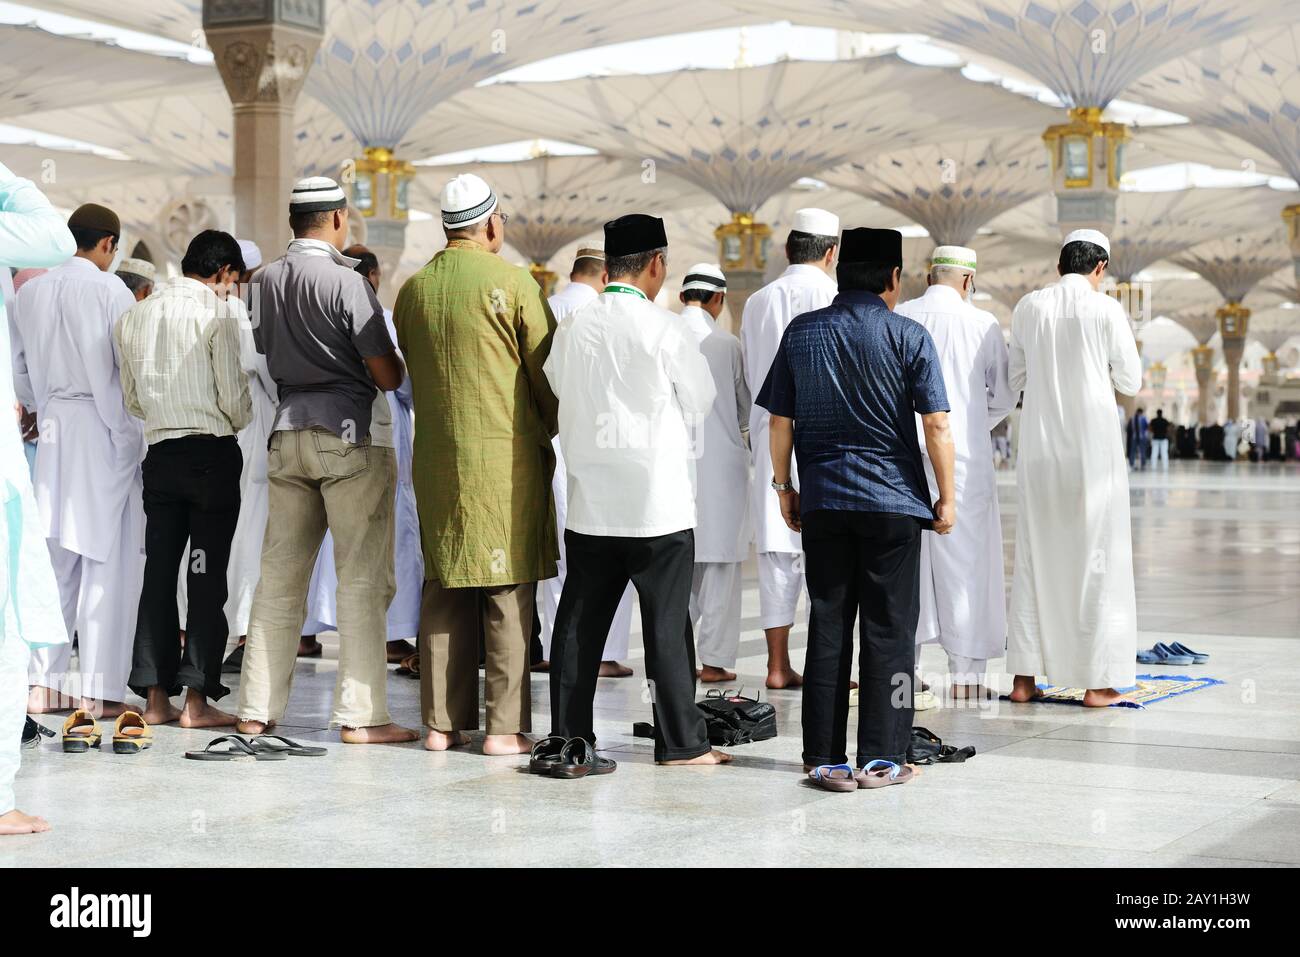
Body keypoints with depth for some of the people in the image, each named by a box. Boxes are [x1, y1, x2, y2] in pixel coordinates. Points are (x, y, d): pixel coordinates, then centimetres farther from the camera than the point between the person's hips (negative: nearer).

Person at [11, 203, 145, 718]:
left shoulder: (29, 294, 9)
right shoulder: (111, 291, -9)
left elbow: (18, 372, 14)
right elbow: (129, 371, -13)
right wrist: (132, 439, -7)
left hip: (53, 430, 6)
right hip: (104, 430, -6)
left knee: (53, 559, 12)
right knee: (108, 562, -1)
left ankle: (44, 685, 13)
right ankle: (98, 690, -1)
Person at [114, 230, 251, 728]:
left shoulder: (135, 316, 11)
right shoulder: (218, 313, -8)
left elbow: (132, 398, 15)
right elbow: (235, 396, -10)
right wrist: (237, 422, 10)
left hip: (160, 454, 5)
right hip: (213, 453, -5)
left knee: (159, 572, 8)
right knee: (206, 575, -2)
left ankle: (156, 696, 10)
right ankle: (196, 699, -2)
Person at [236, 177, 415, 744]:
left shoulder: (266, 280, 8)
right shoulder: (345, 282, -11)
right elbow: (388, 377, -10)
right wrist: (397, 361, 10)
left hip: (287, 434, 6)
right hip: (348, 436, -6)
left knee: (280, 575, 10)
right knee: (362, 578, -1)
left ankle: (258, 708, 13)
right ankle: (360, 715, -1)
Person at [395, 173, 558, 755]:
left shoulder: (413, 289, 7)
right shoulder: (511, 282, -8)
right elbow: (546, 370, -4)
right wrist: (556, 434, 12)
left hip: (436, 458, 5)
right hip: (506, 454, -5)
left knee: (444, 590, 10)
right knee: (509, 593, 0)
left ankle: (442, 722, 12)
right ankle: (506, 726, 1)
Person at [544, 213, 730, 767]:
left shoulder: (572, 330, 1)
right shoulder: (664, 329, -11)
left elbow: (561, 397, 11)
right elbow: (702, 404, 0)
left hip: (590, 503, 4)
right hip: (657, 501, -4)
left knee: (580, 621, 10)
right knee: (667, 624, 2)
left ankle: (569, 735, 16)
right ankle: (681, 742, 7)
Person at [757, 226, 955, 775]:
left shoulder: (802, 332, 4)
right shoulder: (908, 336, -5)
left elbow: (780, 421, 5)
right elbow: (936, 425, -9)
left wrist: (784, 486, 16)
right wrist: (947, 497, 0)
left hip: (822, 501, 3)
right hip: (893, 502, -3)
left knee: (827, 626, 9)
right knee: (889, 631, 4)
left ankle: (822, 753, 12)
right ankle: (881, 755, 5)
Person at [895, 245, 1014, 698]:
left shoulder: (897, 319, 1)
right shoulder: (982, 324, -3)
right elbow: (1005, 395, 5)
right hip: (963, 454, -2)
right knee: (966, 562, 3)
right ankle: (966, 672, 4)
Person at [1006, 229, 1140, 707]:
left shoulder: (1028, 307, 2)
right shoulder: (1105, 310, -7)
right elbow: (1130, 382, 0)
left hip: (1039, 447, 3)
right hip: (1092, 445, -3)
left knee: (1036, 556, 11)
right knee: (1096, 558, 4)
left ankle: (1024, 677, 12)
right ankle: (1097, 680, 5)